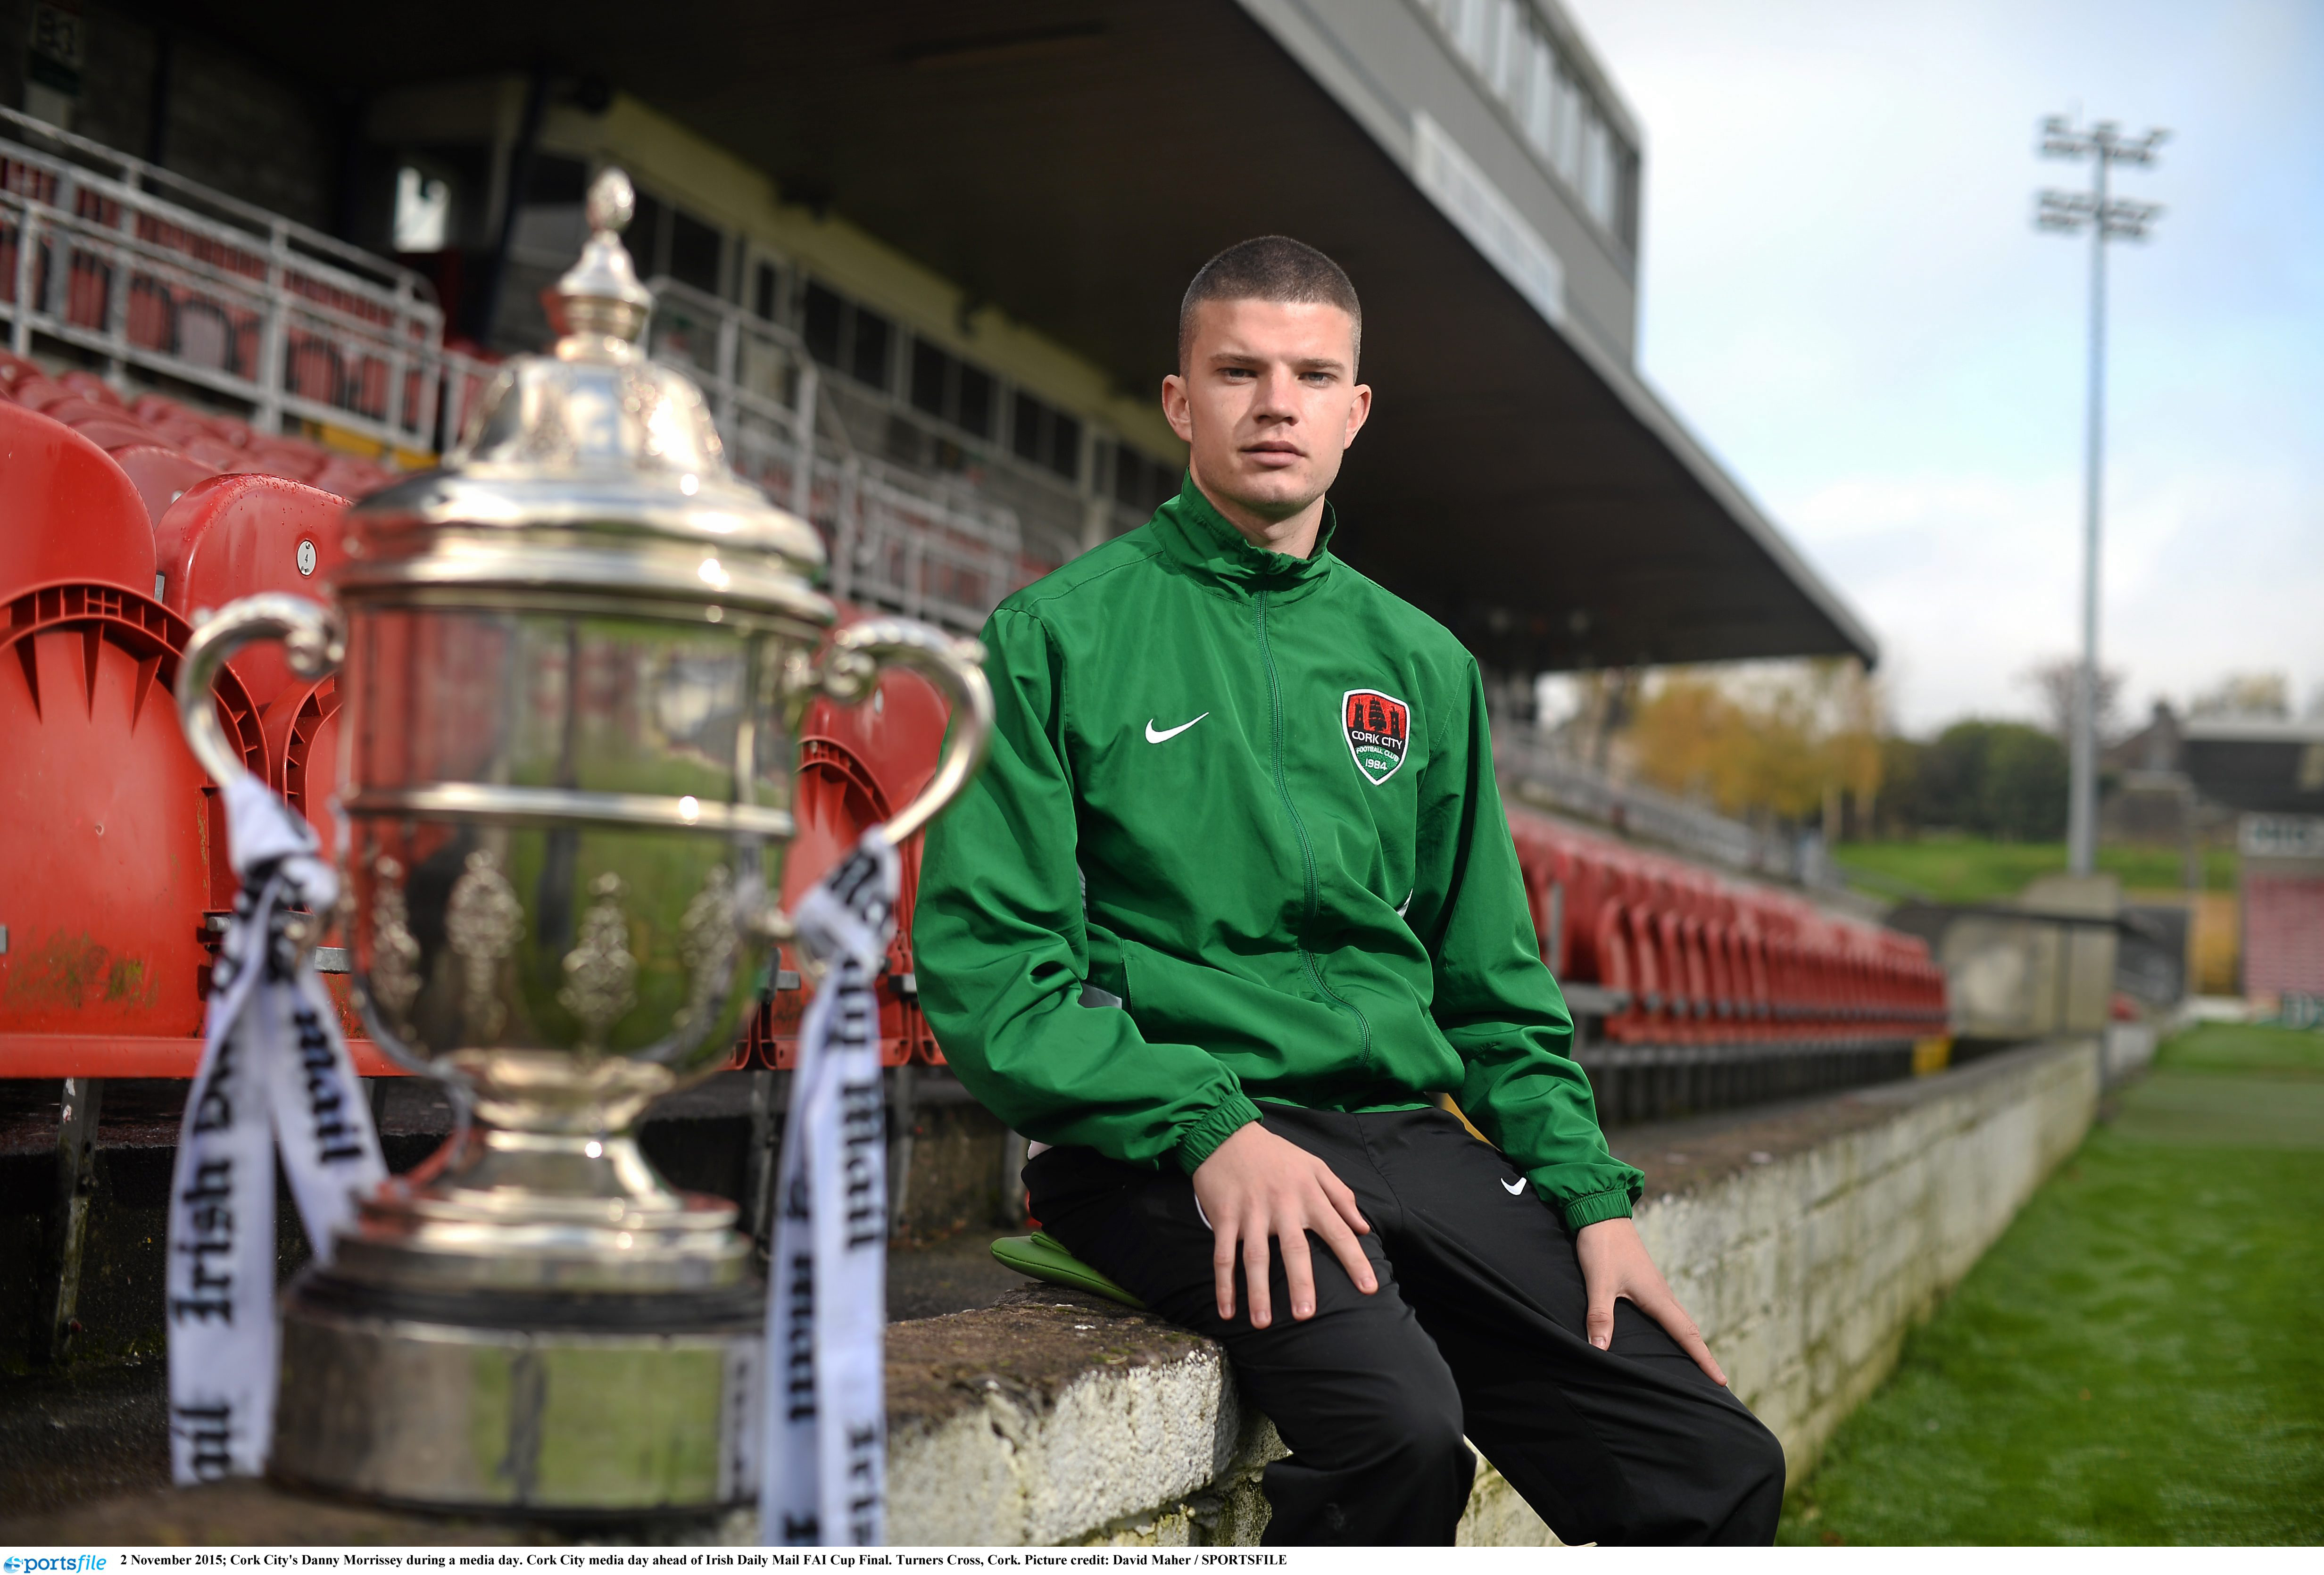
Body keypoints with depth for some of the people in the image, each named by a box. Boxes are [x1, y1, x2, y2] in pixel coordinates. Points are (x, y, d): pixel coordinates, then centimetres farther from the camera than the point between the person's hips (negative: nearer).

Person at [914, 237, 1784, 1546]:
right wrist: (1206, 1127, -17)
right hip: (1157, 1139, -4)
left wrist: (1594, 1196, 6)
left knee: (1723, 1472, -10)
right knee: (1402, 1425, -32)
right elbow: (983, 964, -4)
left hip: (1405, 1133, 5)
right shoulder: (1060, 635, 3)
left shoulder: (1422, 664, 18)